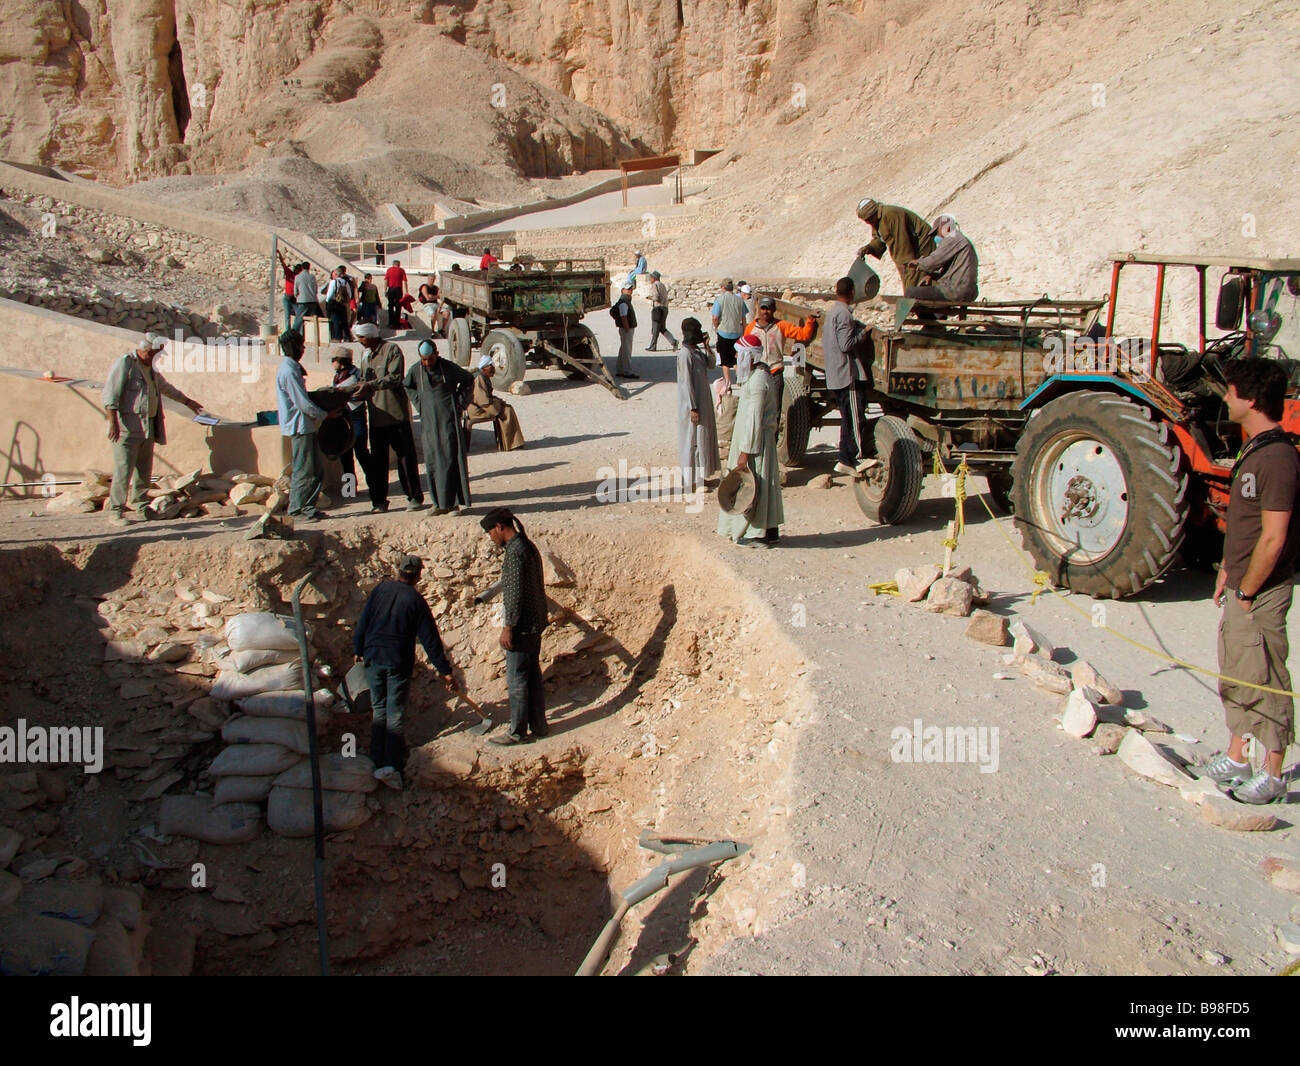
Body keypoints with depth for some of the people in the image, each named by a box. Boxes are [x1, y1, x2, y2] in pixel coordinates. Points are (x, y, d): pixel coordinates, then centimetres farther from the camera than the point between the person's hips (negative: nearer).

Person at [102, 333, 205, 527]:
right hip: (127, 428, -8)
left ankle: (141, 504, 23)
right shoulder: (124, 364, -6)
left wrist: (187, 401, 48)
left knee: (145, 470, 12)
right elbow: (110, 395, -13)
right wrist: (113, 422, -21)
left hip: (147, 428, 8)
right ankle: (115, 511, -7)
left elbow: (166, 387, 38)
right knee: (123, 470, -10)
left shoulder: (151, 368, 20)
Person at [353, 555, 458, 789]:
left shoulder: (380, 590, 1)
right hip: (399, 664, -3)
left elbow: (362, 622, 6)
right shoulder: (416, 600, -6)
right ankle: (392, 764, -10)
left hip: (373, 658, 3)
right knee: (396, 714, 2)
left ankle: (378, 761, 15)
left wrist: (358, 649, 20)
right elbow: (430, 639, -6)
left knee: (379, 710, 14)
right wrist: (445, 670, -3)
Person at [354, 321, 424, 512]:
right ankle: (379, 500, 11)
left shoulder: (392, 350, -6)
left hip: (396, 414, -6)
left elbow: (394, 378, -17)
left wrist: (370, 385, -24)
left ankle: (414, 496, 8)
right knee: (377, 459, 6)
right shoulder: (366, 356, 15)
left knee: (406, 456, 0)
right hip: (376, 416, 6)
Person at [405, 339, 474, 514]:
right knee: (432, 462, 2)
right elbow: (408, 387, 23)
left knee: (450, 459, -6)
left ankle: (453, 502, -4)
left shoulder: (448, 367, -5)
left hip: (448, 420, -3)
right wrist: (419, 404, 12)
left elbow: (468, 380, 10)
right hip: (428, 422, 3)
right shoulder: (415, 370, 2)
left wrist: (460, 403, 4)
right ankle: (440, 502, 7)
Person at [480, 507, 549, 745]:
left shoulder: (515, 551, -18)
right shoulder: (529, 546, 12)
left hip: (521, 627, -10)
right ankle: (538, 726, 22)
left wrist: (507, 628, -17)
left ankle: (518, 732, 6)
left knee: (516, 680, -1)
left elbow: (515, 594, -22)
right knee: (533, 678, 15)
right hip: (535, 625, 10)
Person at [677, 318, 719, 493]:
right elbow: (687, 383, -21)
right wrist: (693, 408, -21)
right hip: (692, 404, -9)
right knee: (692, 440, -2)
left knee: (701, 438, 16)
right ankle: (690, 480, 6)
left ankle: (697, 476, 27)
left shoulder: (697, 350, 7)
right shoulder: (685, 354, -20)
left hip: (702, 401, 9)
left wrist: (707, 346, 2)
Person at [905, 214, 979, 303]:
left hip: (956, 292, -11)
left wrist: (918, 262, 7)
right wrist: (931, 275, 11)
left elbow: (932, 262, -16)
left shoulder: (952, 240, -8)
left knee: (909, 292, -10)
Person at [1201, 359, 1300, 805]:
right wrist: (1227, 572, 16)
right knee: (1234, 676, 17)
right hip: (1240, 588, 10)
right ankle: (1236, 759, 29)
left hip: (1262, 594, -10)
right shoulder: (1253, 450, 10)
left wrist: (1246, 591, -15)